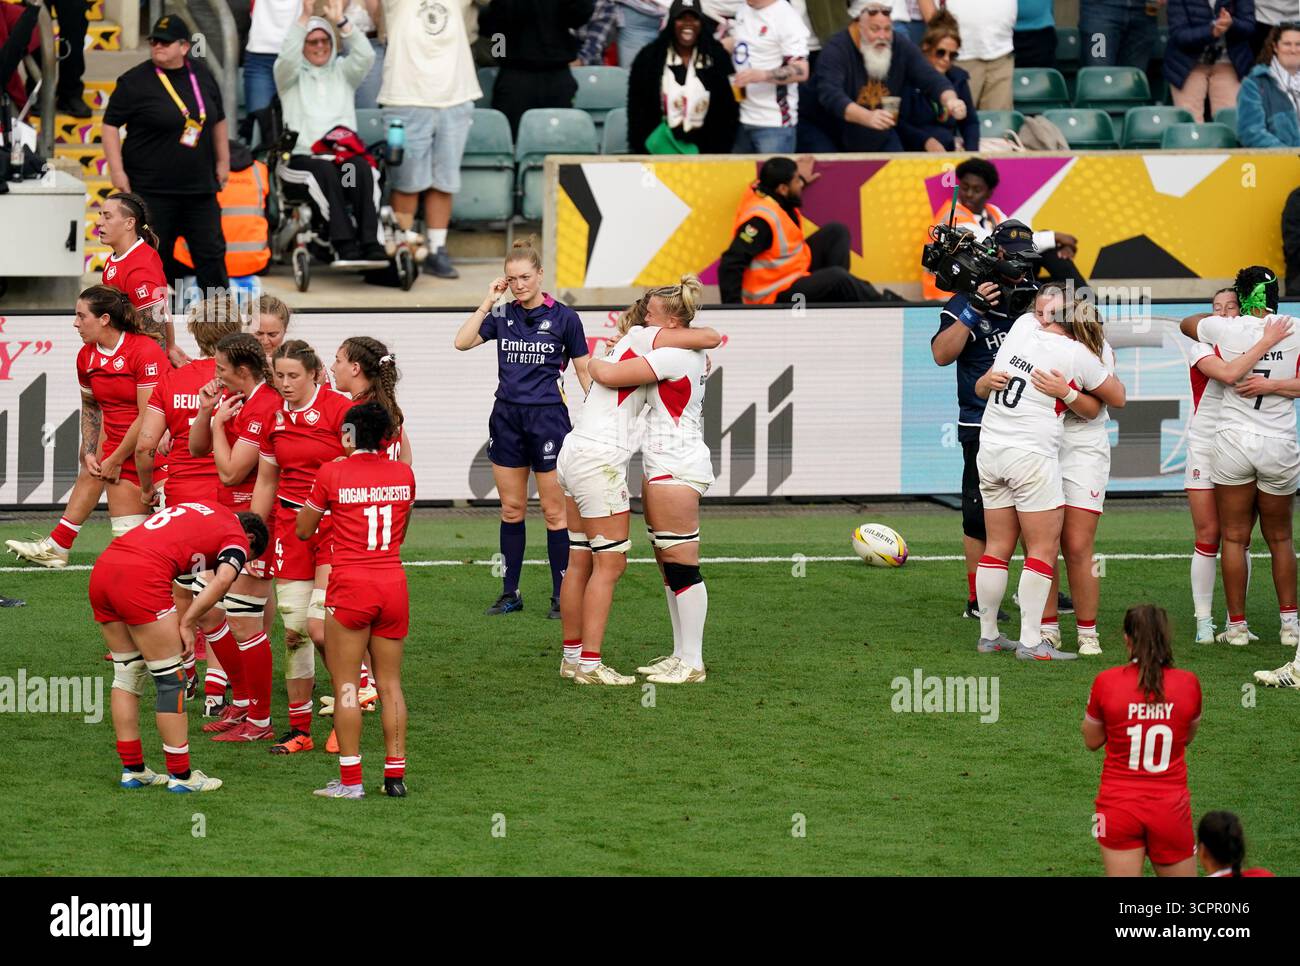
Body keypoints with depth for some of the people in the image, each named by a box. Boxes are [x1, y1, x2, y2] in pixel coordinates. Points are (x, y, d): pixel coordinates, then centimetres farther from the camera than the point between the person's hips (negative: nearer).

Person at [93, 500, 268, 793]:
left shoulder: (205, 507, 31)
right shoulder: (237, 537, 10)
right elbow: (223, 580, -9)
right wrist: (187, 623, -5)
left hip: (102, 569, 7)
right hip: (142, 578, -7)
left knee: (128, 674, 18)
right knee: (171, 681, 4)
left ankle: (133, 769, 23)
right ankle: (181, 775, 8)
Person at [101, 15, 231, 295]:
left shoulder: (202, 74, 7)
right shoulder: (135, 81, -7)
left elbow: (218, 120, 19)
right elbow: (111, 124, -5)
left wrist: (222, 162, 18)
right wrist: (117, 171, -11)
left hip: (199, 186, 4)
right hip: (151, 189, -4)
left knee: (211, 251, 4)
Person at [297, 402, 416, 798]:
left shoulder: (332, 474, -4)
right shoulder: (403, 474, 5)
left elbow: (304, 530, 8)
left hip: (351, 586, -4)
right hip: (393, 584, 4)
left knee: (345, 686, 1)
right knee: (390, 684, 10)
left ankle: (350, 780, -2)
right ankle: (395, 775, 9)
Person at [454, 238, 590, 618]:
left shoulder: (563, 317, -3)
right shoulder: (501, 315, 6)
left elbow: (584, 372, 1)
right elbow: (463, 341, -7)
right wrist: (488, 302, -6)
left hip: (548, 417, -4)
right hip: (507, 417, 4)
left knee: (554, 512, -1)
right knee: (511, 509, 9)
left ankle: (562, 596, 4)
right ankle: (510, 593, 16)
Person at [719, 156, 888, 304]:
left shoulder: (760, 191, -3)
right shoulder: (761, 218, -29)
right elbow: (732, 264, -32)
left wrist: (801, 179, 27)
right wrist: (733, 307, -35)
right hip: (775, 297, -11)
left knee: (836, 232, 9)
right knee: (837, 278, -26)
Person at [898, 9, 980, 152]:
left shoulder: (958, 78, 13)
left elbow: (970, 122, 18)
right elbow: (899, 123, -10)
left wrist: (971, 151, 1)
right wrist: (926, 141, -22)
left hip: (947, 153, 4)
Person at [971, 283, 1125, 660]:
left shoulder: (1022, 325, 3)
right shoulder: (1077, 356, -7)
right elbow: (1118, 397, 8)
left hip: (990, 449, 6)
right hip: (1032, 456, -6)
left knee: (998, 546, 12)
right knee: (1044, 549, -1)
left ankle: (988, 634, 16)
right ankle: (1030, 642, -7)